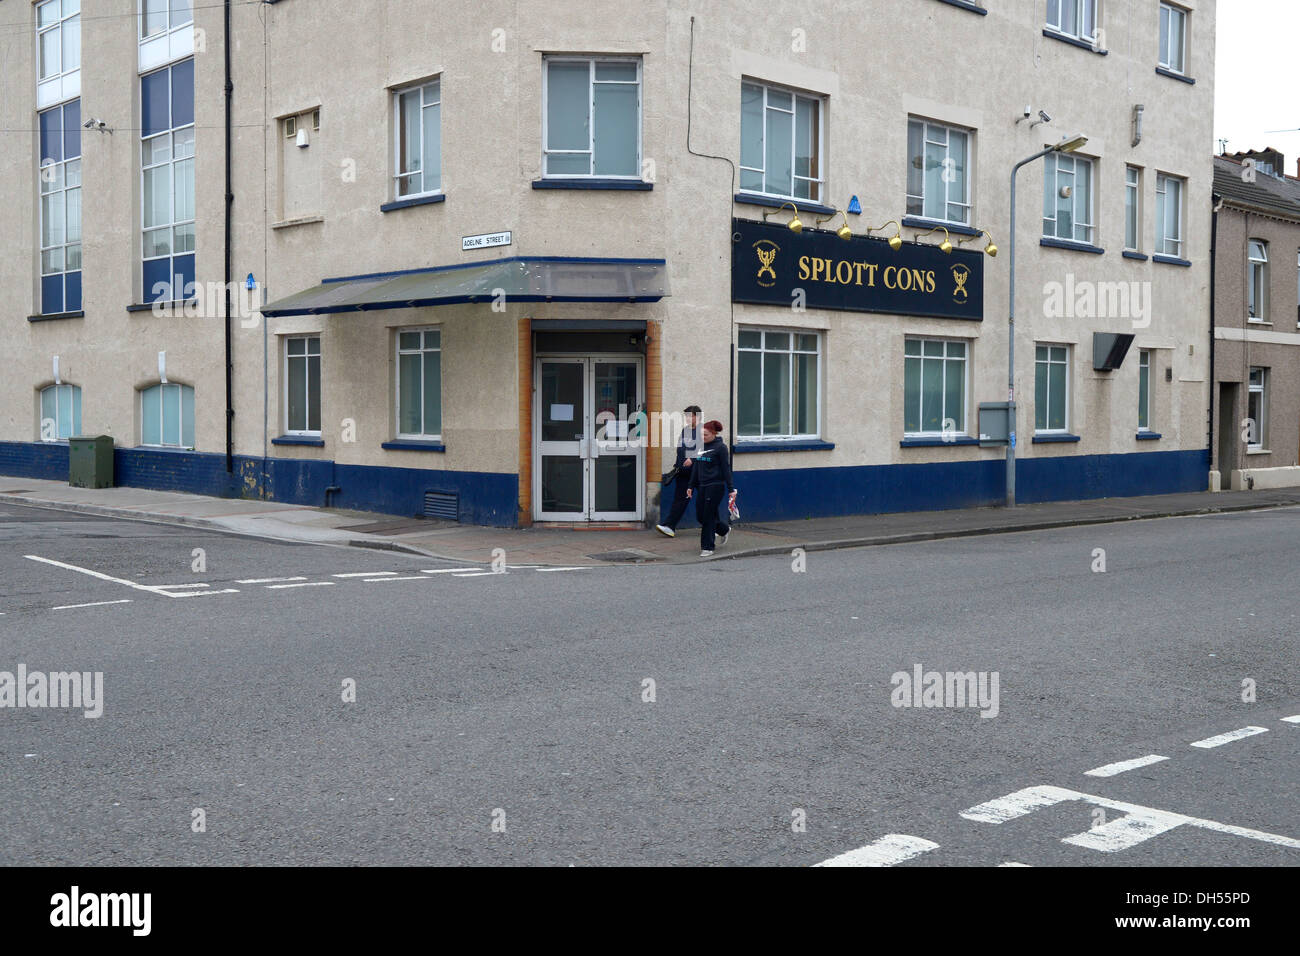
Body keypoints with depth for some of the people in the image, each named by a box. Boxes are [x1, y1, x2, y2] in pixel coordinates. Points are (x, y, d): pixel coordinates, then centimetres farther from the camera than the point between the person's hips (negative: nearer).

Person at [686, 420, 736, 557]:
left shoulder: (720, 447, -8)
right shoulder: (701, 446, 12)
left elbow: (726, 469, -9)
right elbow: (696, 468, 18)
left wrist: (731, 489, -10)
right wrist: (691, 486, 17)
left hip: (716, 486, -7)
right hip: (702, 486, 7)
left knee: (708, 517, -6)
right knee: (700, 516, 7)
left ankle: (707, 548, 4)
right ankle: (724, 528, 31)